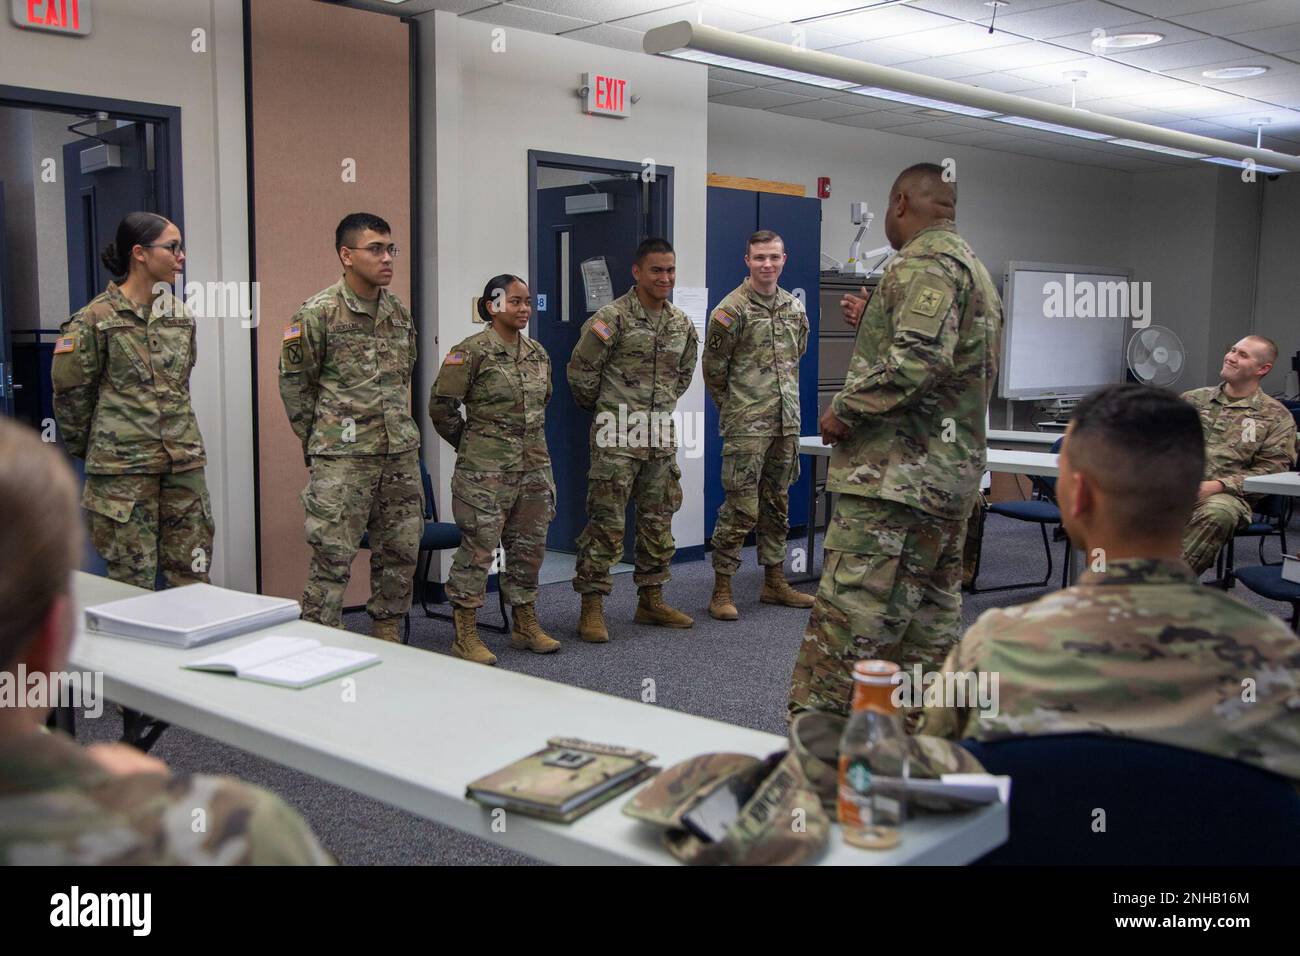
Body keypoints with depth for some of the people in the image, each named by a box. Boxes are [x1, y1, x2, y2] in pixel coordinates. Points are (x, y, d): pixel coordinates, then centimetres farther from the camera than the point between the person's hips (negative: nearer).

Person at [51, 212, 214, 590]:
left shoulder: (180, 315, 10)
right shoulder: (96, 319, -7)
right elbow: (70, 390, -1)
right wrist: (88, 449, 8)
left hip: (184, 462, 5)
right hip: (123, 467, -5)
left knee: (192, 574, 7)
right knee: (133, 580, 2)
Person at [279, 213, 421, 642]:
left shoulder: (400, 312, 9)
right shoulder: (318, 313, -9)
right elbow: (294, 383, -2)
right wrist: (318, 440, 2)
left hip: (401, 453, 6)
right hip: (342, 458, -6)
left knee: (400, 551, 11)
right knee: (332, 557, -4)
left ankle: (386, 634, 24)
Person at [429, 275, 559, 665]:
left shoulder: (538, 353, 11)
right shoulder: (471, 351, -10)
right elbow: (441, 405, -8)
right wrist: (471, 443, 2)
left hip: (534, 467, 7)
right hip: (486, 471, -7)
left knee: (529, 545, 13)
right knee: (478, 546, -3)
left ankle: (525, 625, 26)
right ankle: (464, 633, 7)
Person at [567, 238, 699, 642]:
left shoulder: (681, 323, 10)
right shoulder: (613, 317, -10)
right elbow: (581, 370, -6)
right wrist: (602, 408, 7)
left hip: (661, 437, 7)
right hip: (616, 438, -6)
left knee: (658, 521, 12)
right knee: (606, 523, -5)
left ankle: (651, 601, 25)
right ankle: (592, 608, 2)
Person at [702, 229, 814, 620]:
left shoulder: (794, 308, 11)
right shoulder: (732, 309, -8)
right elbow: (713, 367, -3)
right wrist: (735, 407, 5)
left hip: (786, 422, 7)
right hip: (746, 426, -6)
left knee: (777, 504, 14)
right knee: (741, 507, -7)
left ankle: (775, 583, 24)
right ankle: (722, 590, 2)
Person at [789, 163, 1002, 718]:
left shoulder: (925, 263, -11)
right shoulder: (974, 268, 22)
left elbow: (918, 359, -26)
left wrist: (845, 408, -15)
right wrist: (872, 324, 27)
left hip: (896, 479, -11)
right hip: (951, 478, 11)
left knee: (845, 626, -11)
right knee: (930, 626, 14)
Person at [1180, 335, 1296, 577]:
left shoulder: (1276, 416, 12)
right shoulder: (1193, 399, 23)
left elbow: (1271, 471, 2)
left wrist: (1217, 486, -11)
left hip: (1226, 495, -2)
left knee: (1217, 513, -40)